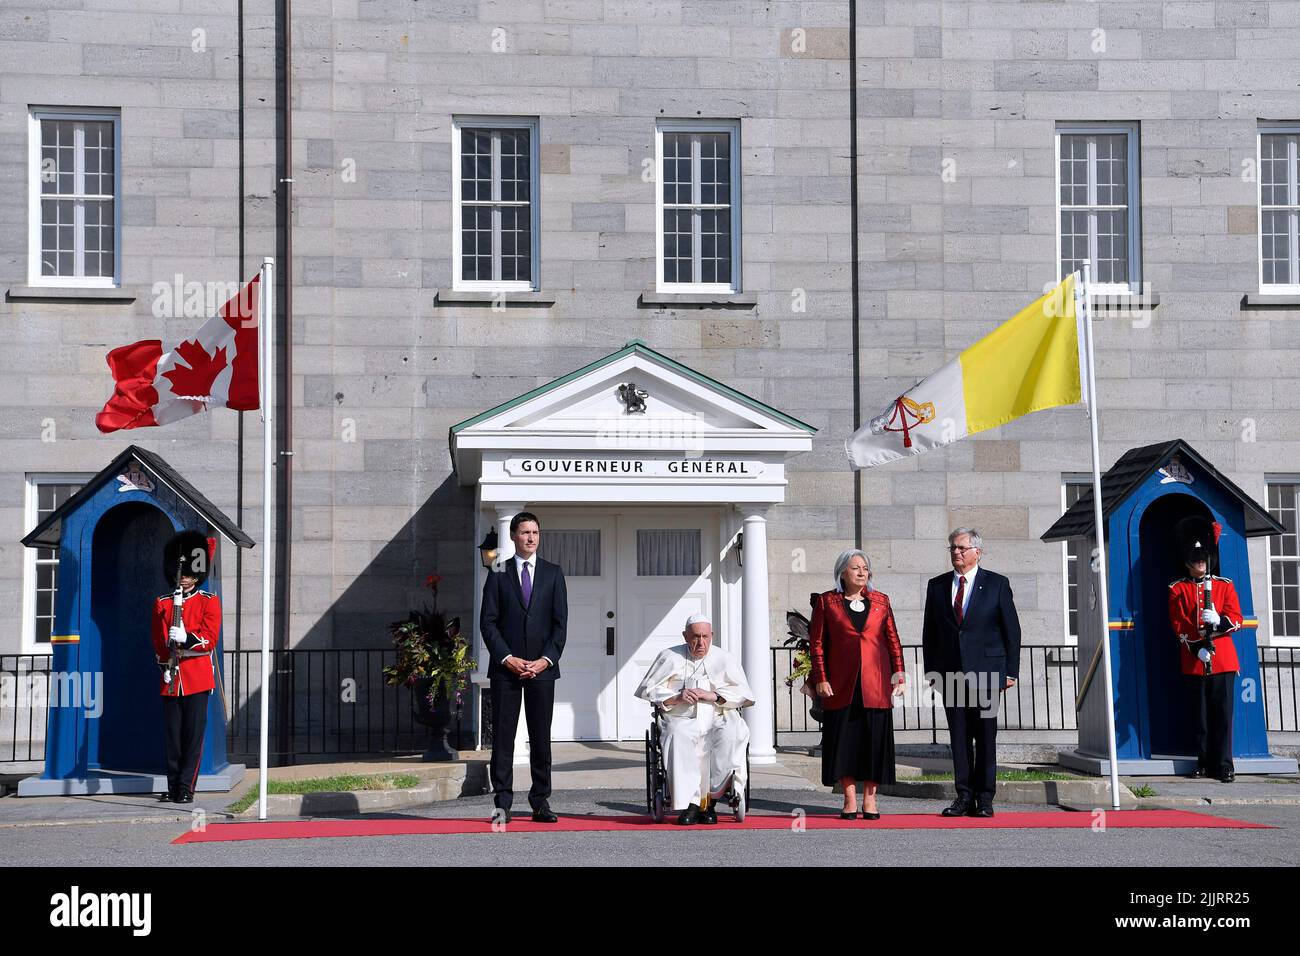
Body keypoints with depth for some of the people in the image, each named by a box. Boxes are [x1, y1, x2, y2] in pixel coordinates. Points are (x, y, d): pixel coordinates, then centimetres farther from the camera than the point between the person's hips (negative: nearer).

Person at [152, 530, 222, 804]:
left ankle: (186, 788, -2)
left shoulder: (209, 602, 4)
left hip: (198, 676, -3)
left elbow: (210, 639, -6)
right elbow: (158, 641, 10)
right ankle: (173, 787, 10)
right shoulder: (162, 603, 12)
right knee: (171, 735, 4)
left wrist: (185, 638, -22)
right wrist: (165, 666, -2)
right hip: (171, 678, 3)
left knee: (194, 733, -5)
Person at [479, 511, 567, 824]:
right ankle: (503, 802, 1)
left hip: (542, 666, 1)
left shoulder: (553, 573, 10)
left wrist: (547, 658, -7)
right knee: (503, 736, -1)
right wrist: (506, 658, -10)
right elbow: (487, 621, 1)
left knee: (541, 736, 3)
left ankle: (541, 802, 8)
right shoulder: (498, 574, 6)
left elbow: (561, 621, 5)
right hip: (505, 667, -1)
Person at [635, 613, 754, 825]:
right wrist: (676, 697, -8)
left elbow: (743, 694, 5)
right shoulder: (669, 657, 11)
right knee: (678, 738, -36)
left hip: (718, 719, 1)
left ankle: (709, 800, -23)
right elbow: (647, 689, 7)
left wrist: (713, 696, -10)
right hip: (682, 720, -1)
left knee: (731, 736, -33)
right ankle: (690, 804, -33)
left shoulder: (725, 659, 12)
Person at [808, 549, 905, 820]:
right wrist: (820, 678, -5)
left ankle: (870, 800, 9)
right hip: (841, 684, -1)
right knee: (843, 739, -1)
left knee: (875, 739, 0)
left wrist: (899, 675, 4)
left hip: (875, 683, 1)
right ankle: (850, 801, 7)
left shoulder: (880, 601, 10)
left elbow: (893, 641, 11)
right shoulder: (826, 602, 5)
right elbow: (816, 643, 3)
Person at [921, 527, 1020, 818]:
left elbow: (1011, 630, 3)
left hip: (986, 672, -3)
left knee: (986, 736, 0)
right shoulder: (937, 586, 11)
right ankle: (964, 796, 8)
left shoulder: (997, 584, 2)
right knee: (958, 737, 3)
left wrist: (1011, 671, -2)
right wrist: (931, 669, 6)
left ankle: (985, 798, 6)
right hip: (951, 672, 3)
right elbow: (929, 631, 13)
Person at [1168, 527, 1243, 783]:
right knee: (1201, 712, 4)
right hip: (1195, 660, 0)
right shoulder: (1177, 589, 7)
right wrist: (1197, 648, -11)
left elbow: (1236, 620, 3)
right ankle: (1204, 763, 12)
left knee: (1223, 711, -3)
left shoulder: (1225, 585, 10)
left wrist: (1218, 621, -19)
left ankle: (1225, 765, -1)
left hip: (1223, 658, 0)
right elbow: (1178, 625, 1)